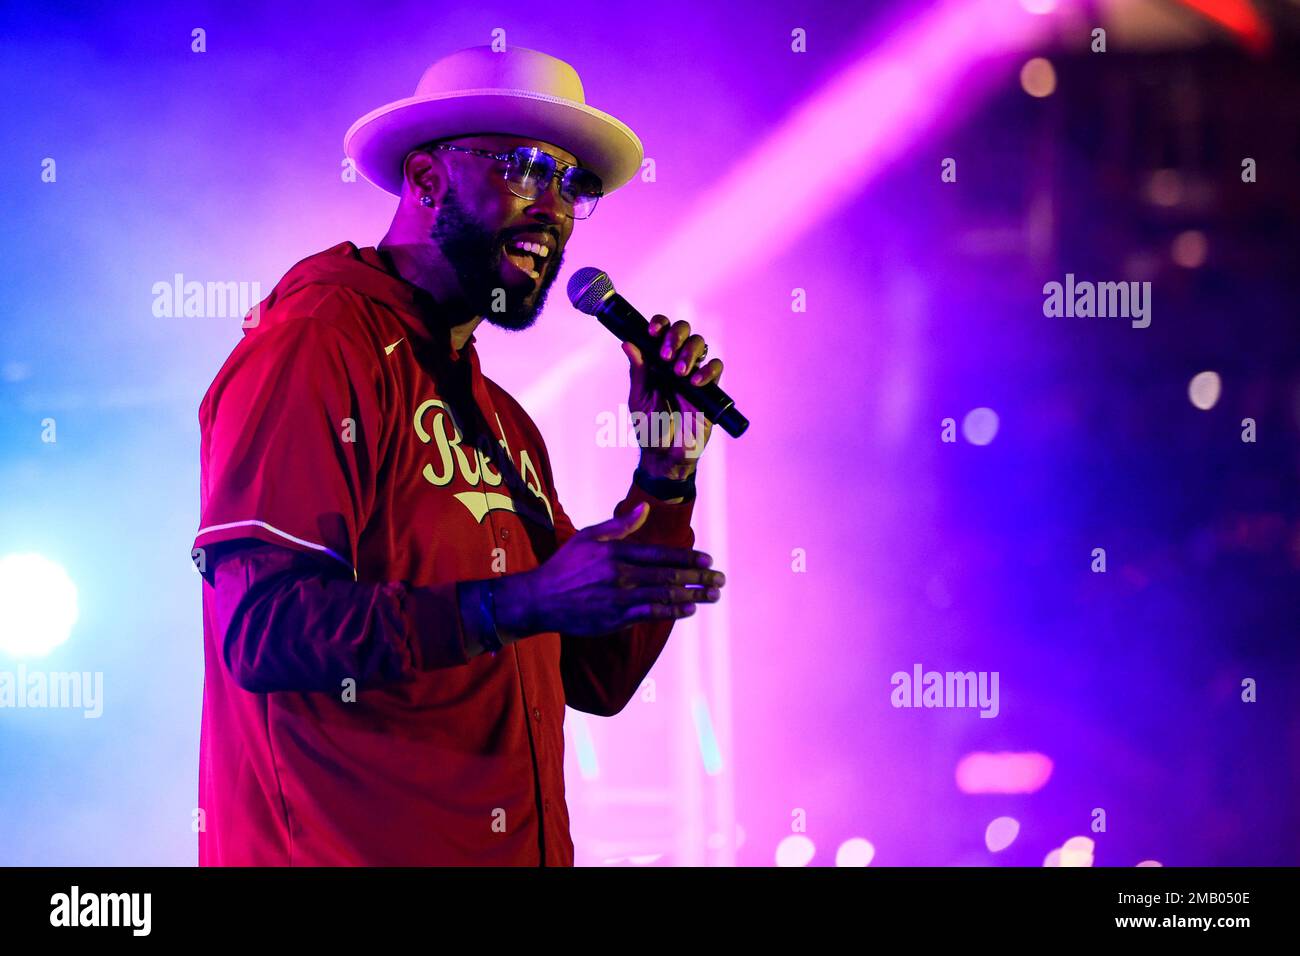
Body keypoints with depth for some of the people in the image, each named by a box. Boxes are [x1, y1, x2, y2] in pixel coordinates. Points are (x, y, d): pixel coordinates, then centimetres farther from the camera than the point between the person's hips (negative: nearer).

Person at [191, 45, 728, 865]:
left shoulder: (504, 422, 17)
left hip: (520, 845, 9)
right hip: (346, 850, -9)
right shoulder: (319, 342, -9)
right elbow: (262, 628, -20)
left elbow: (596, 678, 16)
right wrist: (521, 604, -26)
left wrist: (667, 473, 6)